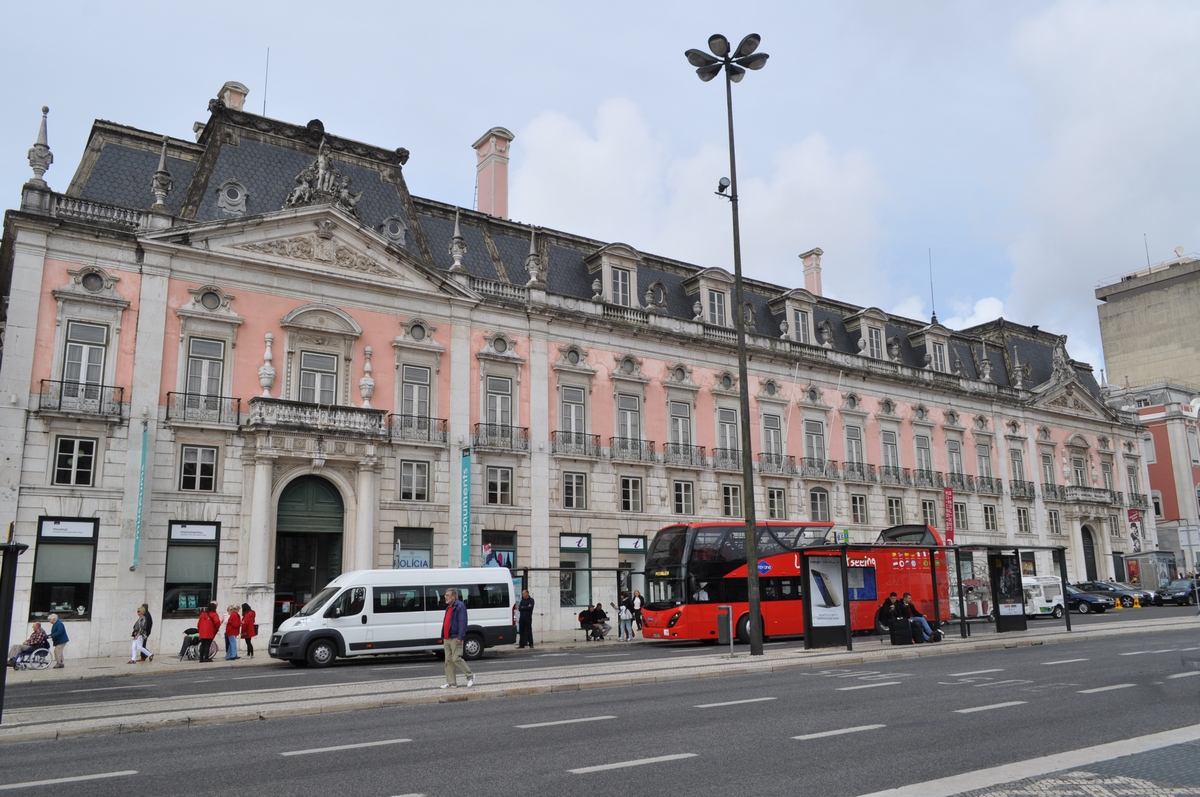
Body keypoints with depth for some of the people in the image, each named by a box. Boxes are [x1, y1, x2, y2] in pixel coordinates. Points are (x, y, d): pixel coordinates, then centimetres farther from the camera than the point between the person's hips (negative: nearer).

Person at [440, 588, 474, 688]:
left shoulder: (460, 606, -11)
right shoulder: (449, 607, 19)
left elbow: (462, 622, -18)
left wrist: (460, 637, -23)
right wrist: (443, 637, 19)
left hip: (455, 638, -9)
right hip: (447, 639, 9)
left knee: (456, 658, -12)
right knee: (448, 660, 6)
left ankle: (470, 676, 2)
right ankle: (451, 682, 9)